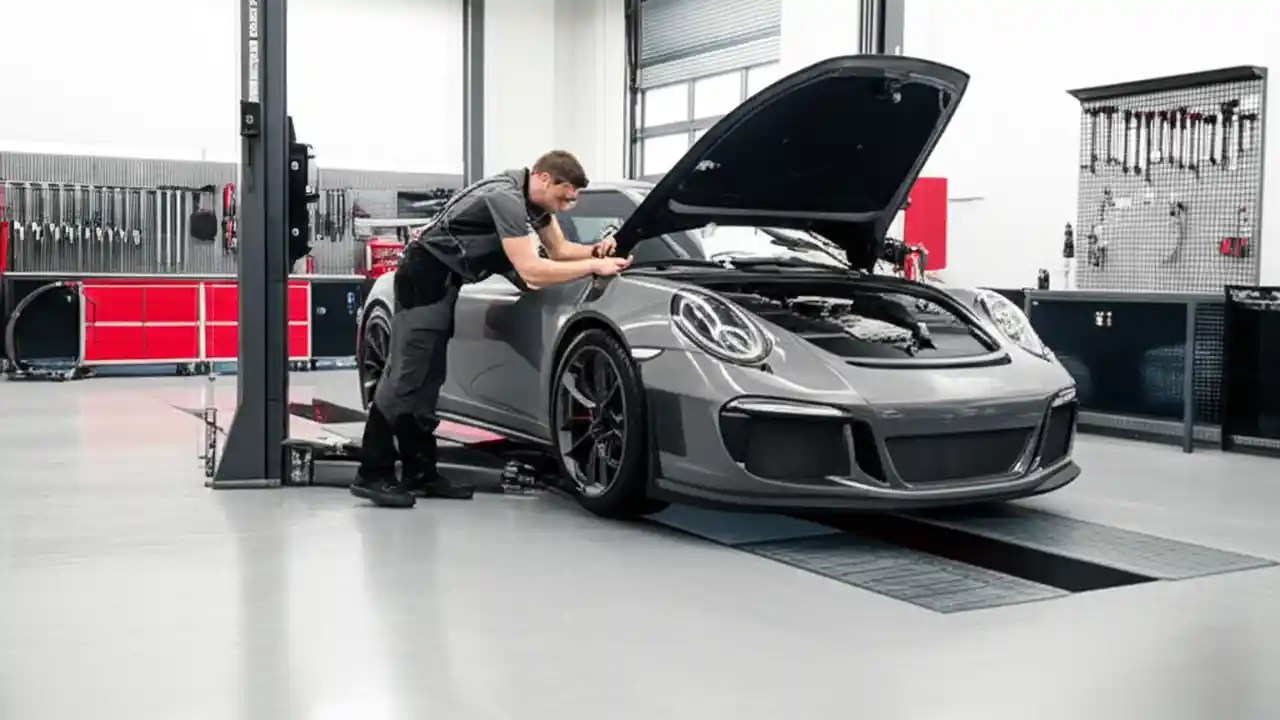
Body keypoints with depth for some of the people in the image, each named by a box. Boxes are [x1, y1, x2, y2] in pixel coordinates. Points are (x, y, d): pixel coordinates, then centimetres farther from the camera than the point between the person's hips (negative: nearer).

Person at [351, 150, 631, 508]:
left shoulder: (533, 197, 5)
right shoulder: (506, 197, -25)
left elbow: (559, 249, 14)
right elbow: (531, 271, -30)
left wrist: (596, 249, -5)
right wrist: (594, 266, -26)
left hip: (443, 280, 10)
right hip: (425, 276, -10)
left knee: (427, 378, 8)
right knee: (407, 375, -11)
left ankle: (420, 474, 10)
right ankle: (372, 474, -8)